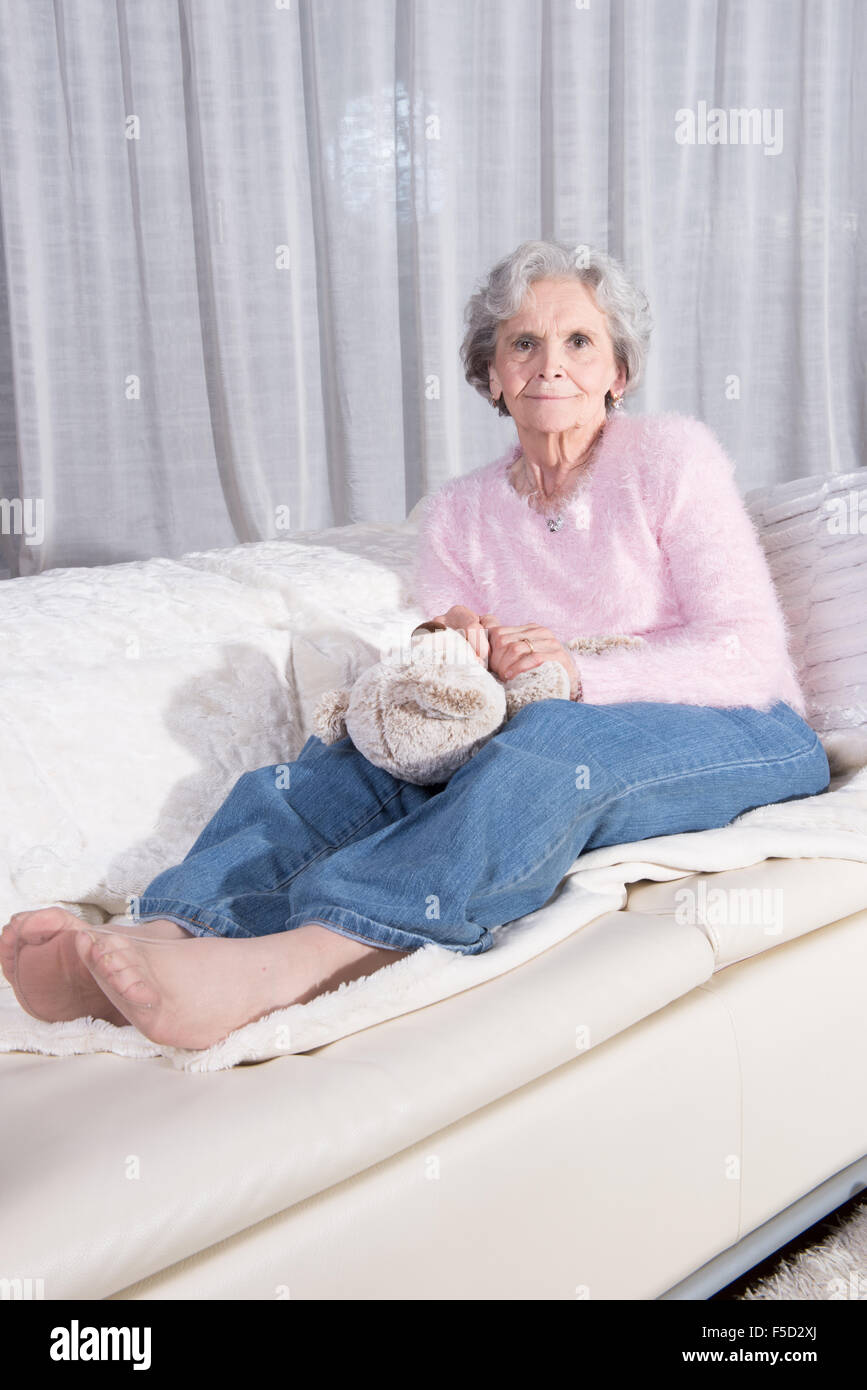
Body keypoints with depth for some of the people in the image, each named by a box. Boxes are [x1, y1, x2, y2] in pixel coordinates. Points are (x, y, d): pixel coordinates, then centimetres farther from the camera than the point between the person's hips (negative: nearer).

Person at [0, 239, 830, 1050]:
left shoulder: (668, 454, -1)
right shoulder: (458, 514, 12)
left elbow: (749, 651, -8)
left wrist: (583, 675, -22)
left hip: (744, 739, -4)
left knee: (558, 739, -38)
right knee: (348, 760, -23)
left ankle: (278, 965, -57)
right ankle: (167, 936, -49)